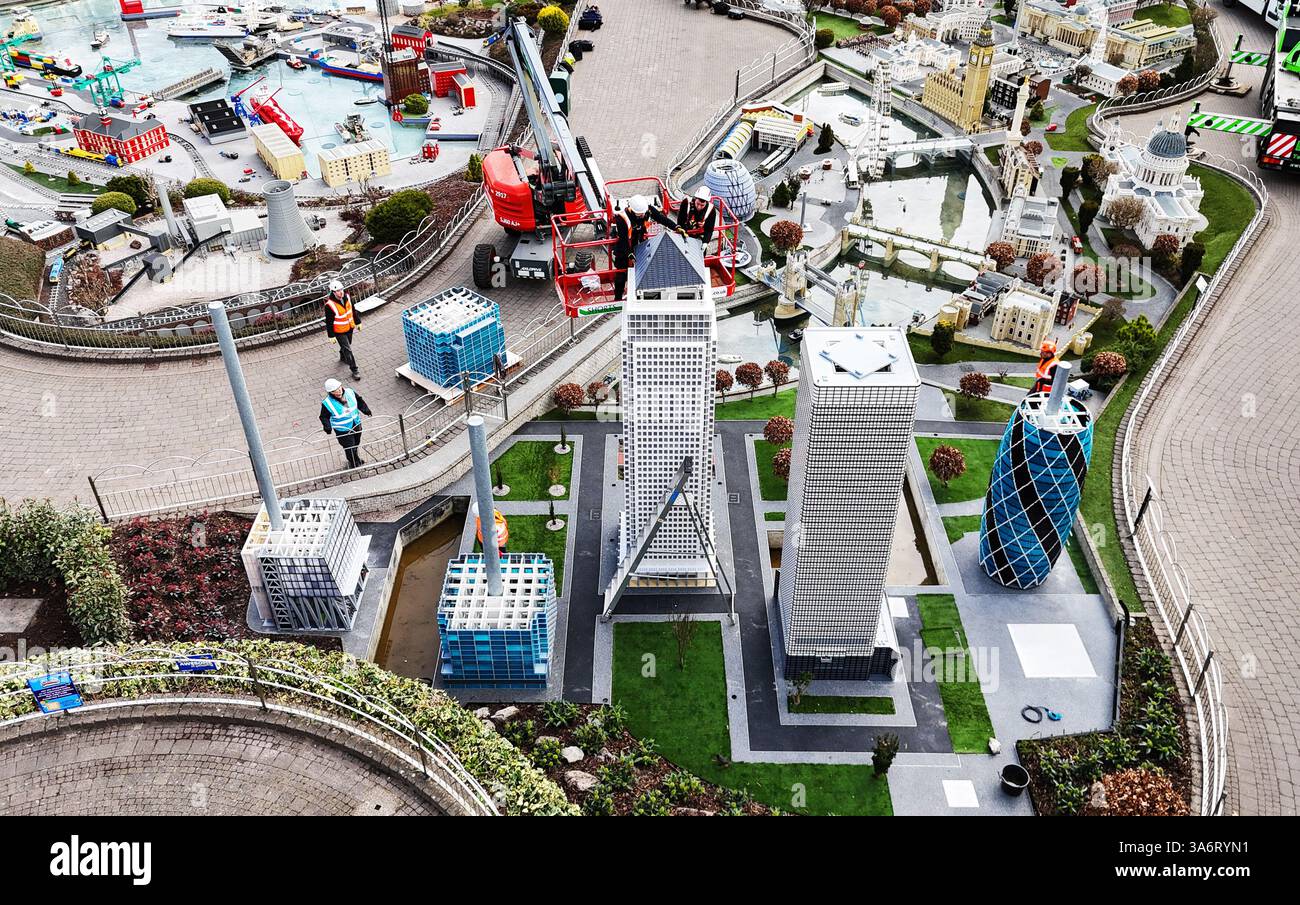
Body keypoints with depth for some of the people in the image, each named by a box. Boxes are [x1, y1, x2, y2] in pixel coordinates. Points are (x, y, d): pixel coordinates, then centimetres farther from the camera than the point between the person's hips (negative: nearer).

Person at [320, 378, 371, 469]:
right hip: (343, 430, -5)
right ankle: (354, 464, 30)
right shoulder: (327, 403, -26)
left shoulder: (349, 392, -13)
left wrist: (365, 409, -11)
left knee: (356, 444, 26)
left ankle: (356, 458, 54)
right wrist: (327, 426, -31)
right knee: (350, 448, 3)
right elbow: (324, 417, -14)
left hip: (356, 425, 5)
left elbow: (359, 401, 4)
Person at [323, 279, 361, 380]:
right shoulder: (329, 305, -29)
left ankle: (342, 357, 57)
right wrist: (331, 336, -16)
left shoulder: (347, 296, -11)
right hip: (339, 331, -6)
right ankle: (354, 371, 5)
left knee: (347, 344, 27)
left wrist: (357, 322, 13)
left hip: (349, 328, 6)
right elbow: (329, 322, -20)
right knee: (348, 350, -4)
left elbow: (353, 310, 6)